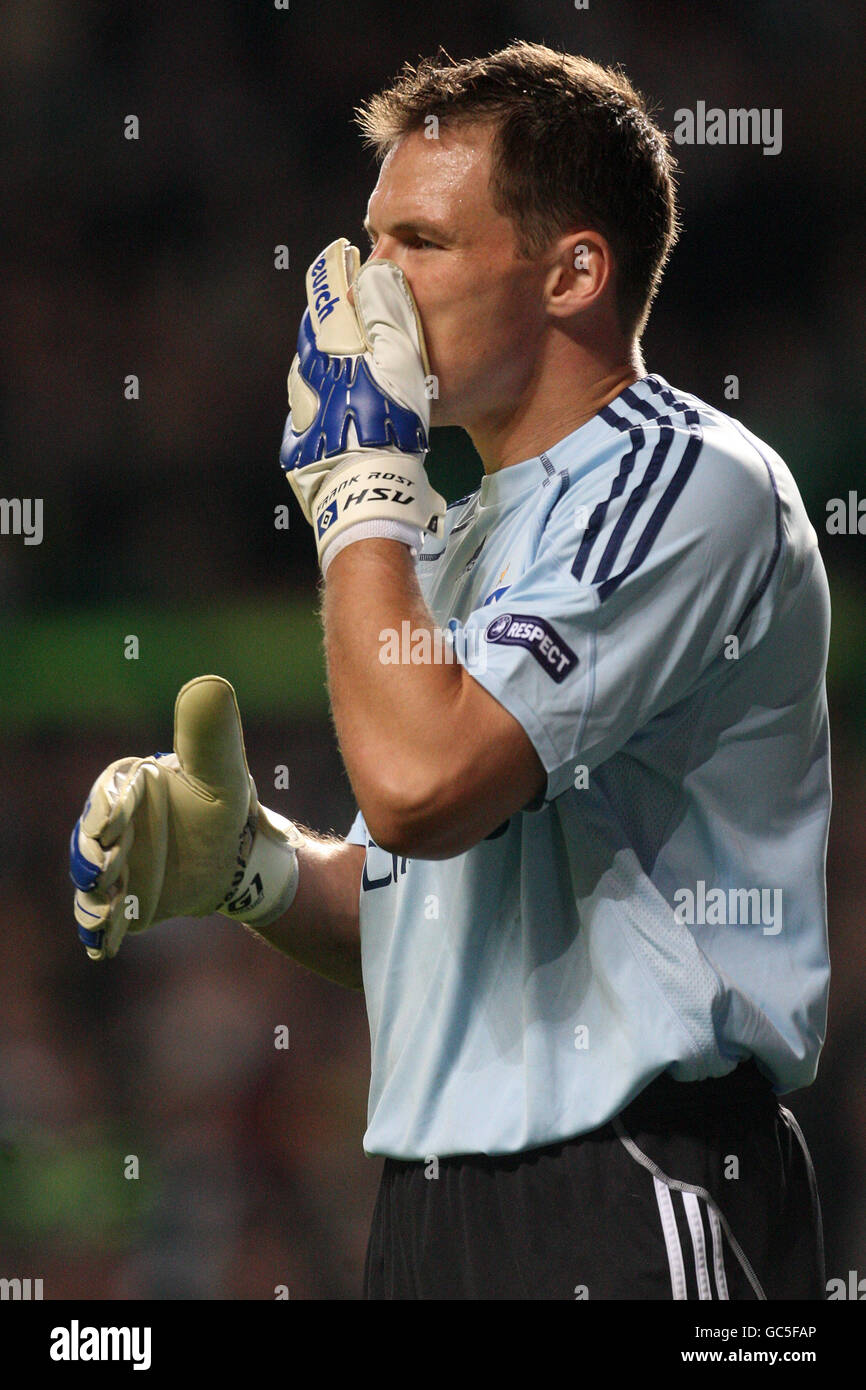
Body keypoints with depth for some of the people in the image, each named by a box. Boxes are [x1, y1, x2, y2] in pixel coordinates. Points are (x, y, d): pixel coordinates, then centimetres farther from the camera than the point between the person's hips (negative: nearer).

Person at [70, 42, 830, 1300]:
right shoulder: (467, 535, 18)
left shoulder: (692, 485, -10)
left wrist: (358, 478, -11)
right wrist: (246, 865, 2)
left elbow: (421, 781, -22)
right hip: (435, 1198, 8)